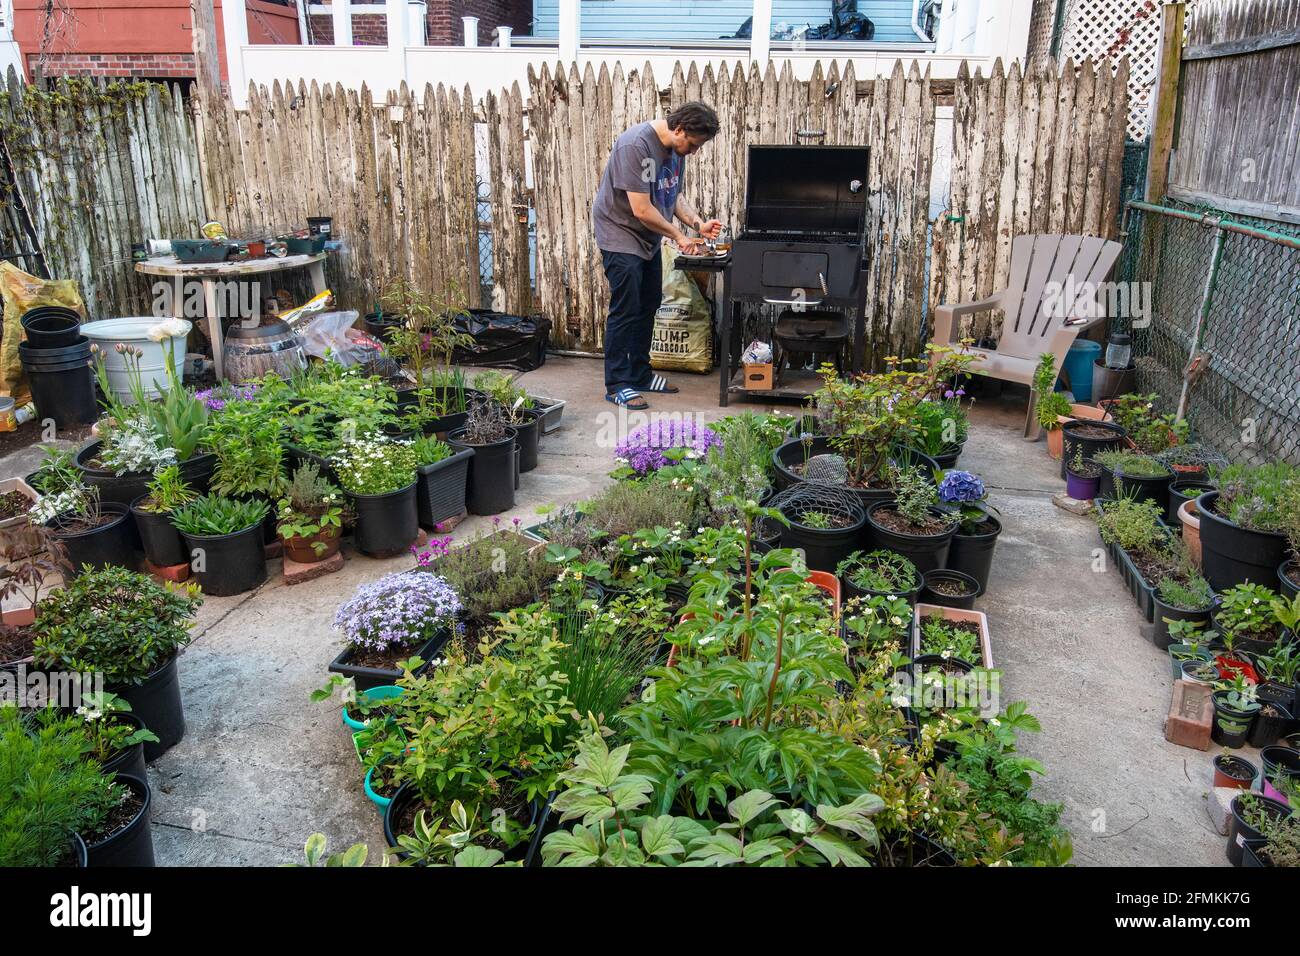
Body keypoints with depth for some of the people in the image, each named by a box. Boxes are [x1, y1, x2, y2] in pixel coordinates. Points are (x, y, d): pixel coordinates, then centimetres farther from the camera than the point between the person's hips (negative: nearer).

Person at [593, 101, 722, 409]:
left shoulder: (675, 148, 2)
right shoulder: (635, 146, -25)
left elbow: (674, 196, 12)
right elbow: (641, 210, -27)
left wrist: (699, 224, -5)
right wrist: (679, 236, -16)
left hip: (648, 240, 9)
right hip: (621, 236, -9)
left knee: (648, 306, 12)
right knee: (626, 311, -9)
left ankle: (640, 374, 24)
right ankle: (617, 385, -2)